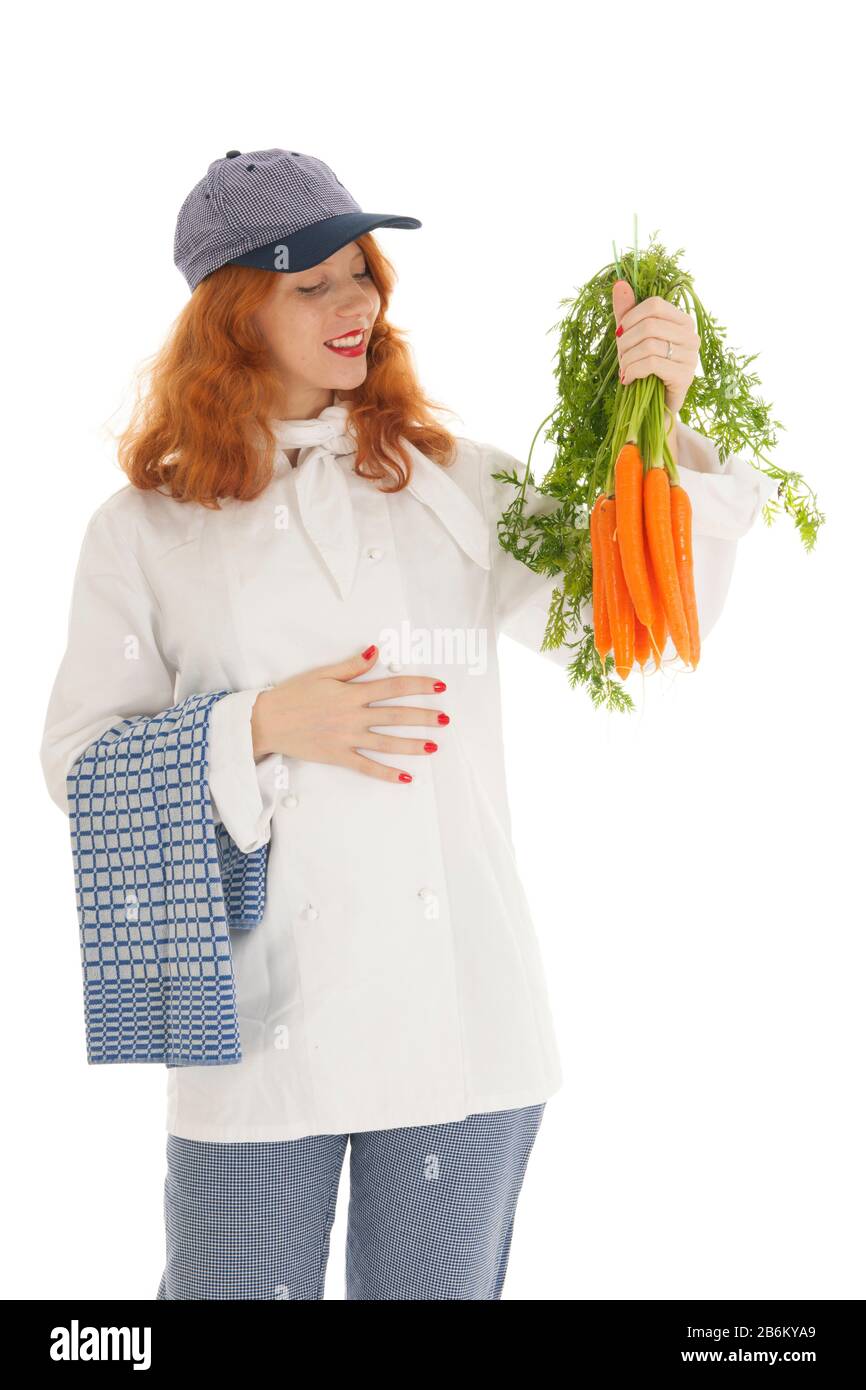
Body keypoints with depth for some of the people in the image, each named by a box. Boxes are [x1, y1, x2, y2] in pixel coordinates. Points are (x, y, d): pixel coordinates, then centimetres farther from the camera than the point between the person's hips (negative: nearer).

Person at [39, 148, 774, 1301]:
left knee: (436, 1283, 14)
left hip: (459, 1020, 2)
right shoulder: (146, 530, 2)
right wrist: (262, 730, -13)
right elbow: (79, 756, 1)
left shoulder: (460, 486, 6)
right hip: (264, 1024, -1)